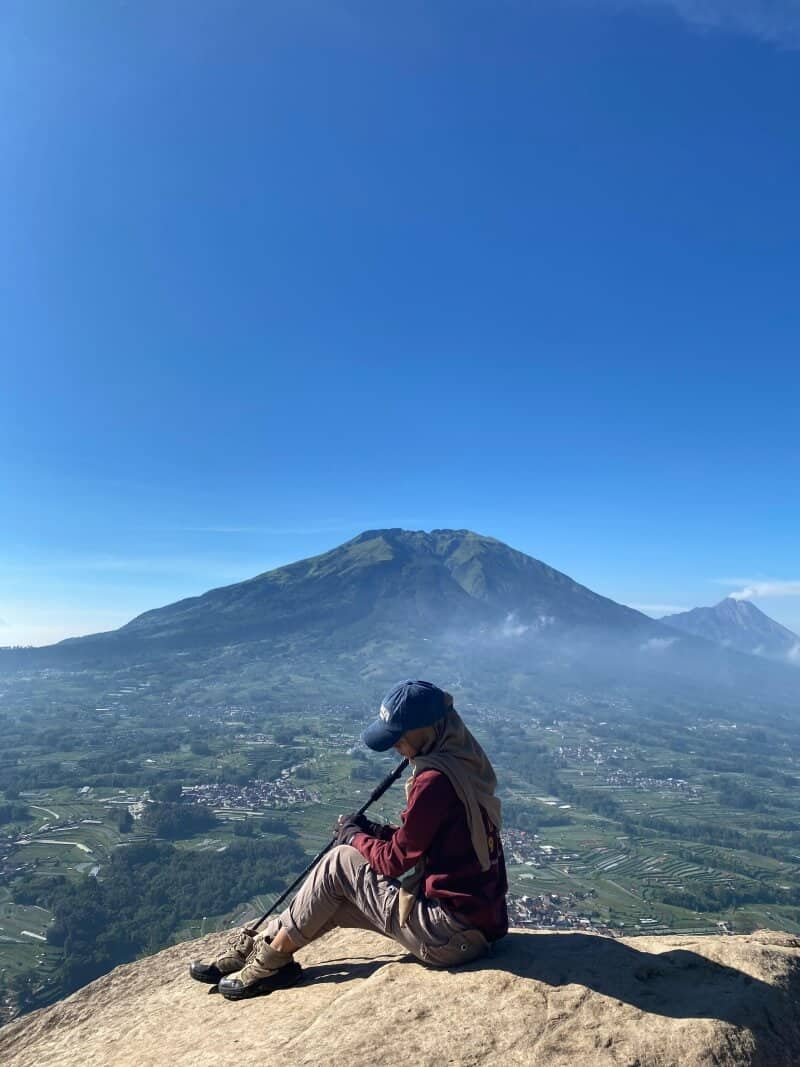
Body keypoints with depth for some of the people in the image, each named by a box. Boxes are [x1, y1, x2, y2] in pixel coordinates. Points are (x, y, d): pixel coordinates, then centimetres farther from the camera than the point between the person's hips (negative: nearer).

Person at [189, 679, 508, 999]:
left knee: (339, 862, -2)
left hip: (448, 936, -9)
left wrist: (353, 836, 2)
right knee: (331, 903, 12)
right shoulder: (464, 762, 4)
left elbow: (396, 861, -15)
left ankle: (269, 960, 12)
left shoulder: (434, 779, -24)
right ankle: (259, 946, 24)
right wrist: (371, 831, 4)